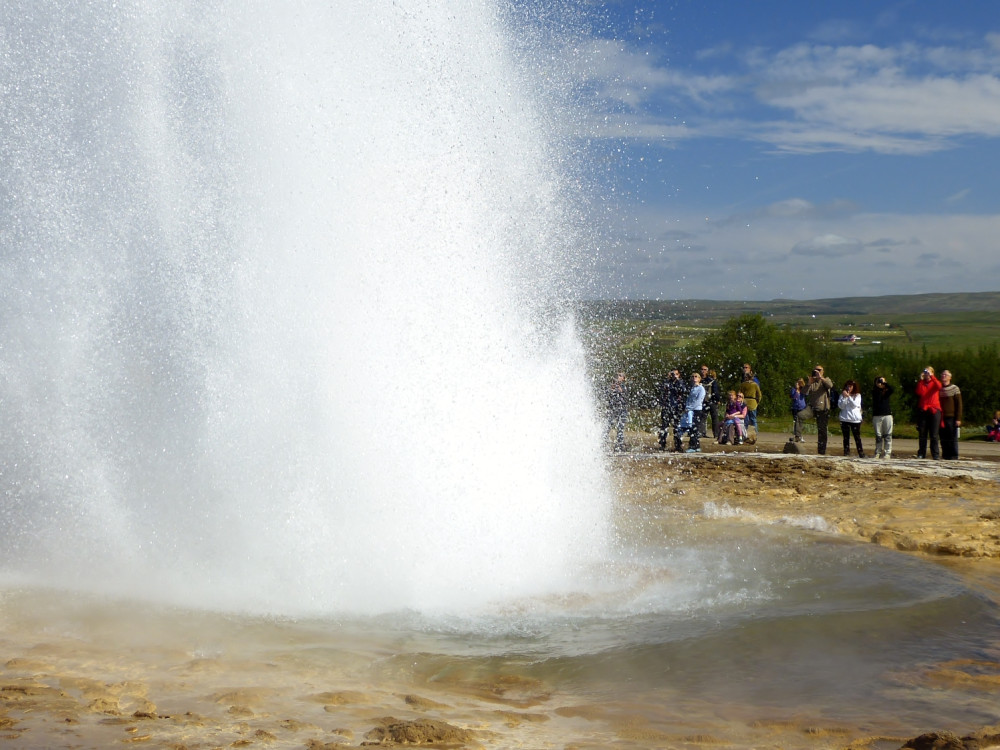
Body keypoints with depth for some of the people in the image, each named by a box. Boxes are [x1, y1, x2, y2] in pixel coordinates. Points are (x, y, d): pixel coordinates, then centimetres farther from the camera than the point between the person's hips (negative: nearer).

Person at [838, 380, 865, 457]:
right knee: (846, 438, 3)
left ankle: (861, 454, 5)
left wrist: (848, 396, -18)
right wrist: (844, 397, -15)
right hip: (845, 419, 1)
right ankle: (846, 453, 5)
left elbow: (855, 405, -11)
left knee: (857, 437, 1)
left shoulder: (857, 395, 4)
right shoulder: (842, 395, 7)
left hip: (855, 419, -1)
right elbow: (841, 406, -4)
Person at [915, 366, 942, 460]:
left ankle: (936, 454, -5)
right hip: (922, 410, 2)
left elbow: (939, 387, -16)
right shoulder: (921, 383, 14)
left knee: (934, 434, -5)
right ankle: (921, 453, 5)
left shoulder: (935, 382, 10)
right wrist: (921, 379, -7)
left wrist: (931, 376, -16)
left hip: (934, 410, -2)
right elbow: (919, 392, -6)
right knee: (922, 434, 2)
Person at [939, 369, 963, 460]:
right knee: (943, 438, 4)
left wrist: (958, 418, -9)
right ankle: (945, 455, 9)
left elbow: (959, 404, -1)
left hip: (951, 418, -4)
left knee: (953, 437, -3)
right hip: (941, 418, 4)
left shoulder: (954, 388, 1)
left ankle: (954, 455, 1)